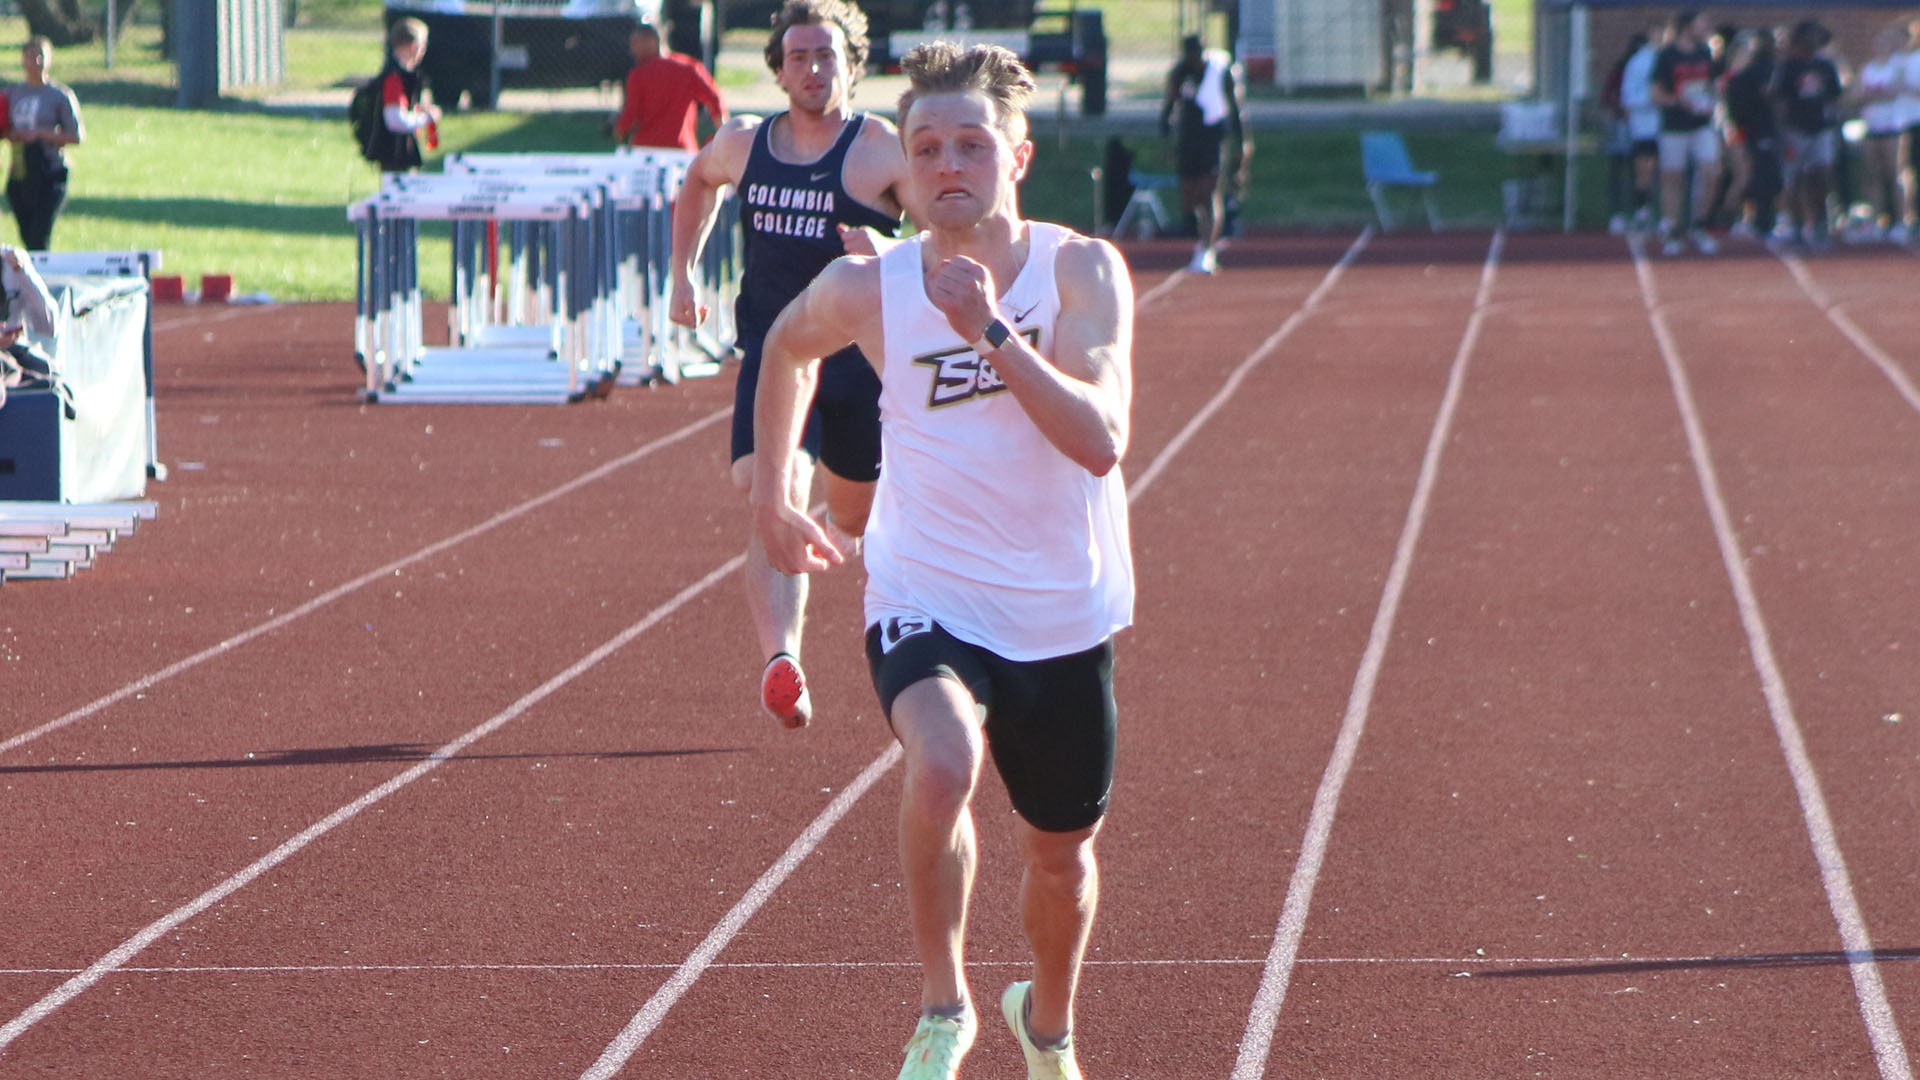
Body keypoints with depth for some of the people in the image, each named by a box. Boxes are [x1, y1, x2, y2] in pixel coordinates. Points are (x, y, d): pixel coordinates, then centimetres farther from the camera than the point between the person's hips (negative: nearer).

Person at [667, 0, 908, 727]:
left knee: (856, 516, 16)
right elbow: (700, 181, 29)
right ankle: (780, 663, -36)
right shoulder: (743, 145, 5)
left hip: (863, 360, -1)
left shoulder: (884, 150, -8)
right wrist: (682, 272, 22)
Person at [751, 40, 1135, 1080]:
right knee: (943, 763, -33)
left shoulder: (1083, 271, -13)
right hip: (926, 599, -1)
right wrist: (770, 493, 21)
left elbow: (1100, 440, -26)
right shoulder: (868, 289, -8)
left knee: (1060, 854, 17)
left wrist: (993, 333, -32)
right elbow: (788, 345, 16)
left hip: (1062, 618, 1)